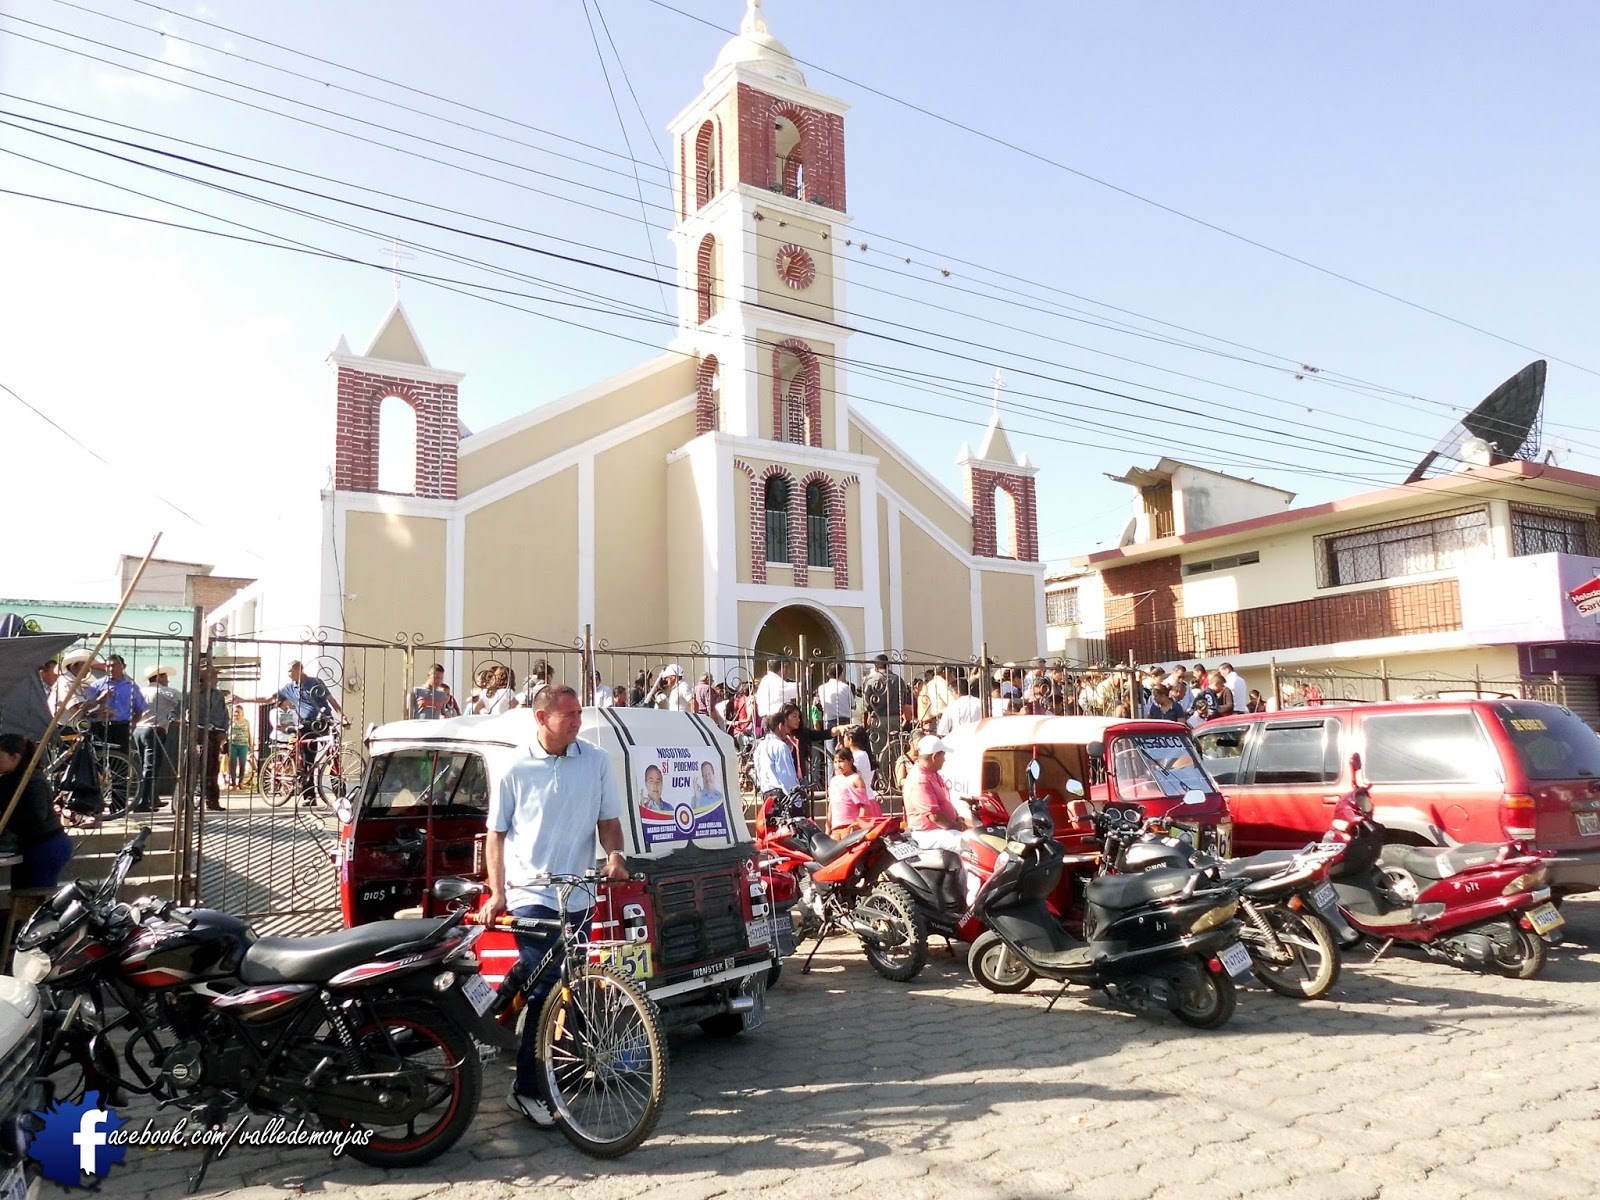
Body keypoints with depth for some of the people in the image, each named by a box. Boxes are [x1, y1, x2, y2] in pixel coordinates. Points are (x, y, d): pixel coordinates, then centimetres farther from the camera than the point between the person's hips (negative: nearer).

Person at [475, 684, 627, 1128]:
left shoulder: (597, 761, 3)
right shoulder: (516, 768, -3)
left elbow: (608, 820, 9)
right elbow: (496, 833, 3)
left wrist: (614, 855, -11)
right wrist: (496, 892, -4)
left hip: (578, 895, 3)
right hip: (531, 894, -3)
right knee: (547, 989, -8)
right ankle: (527, 1089, 5)